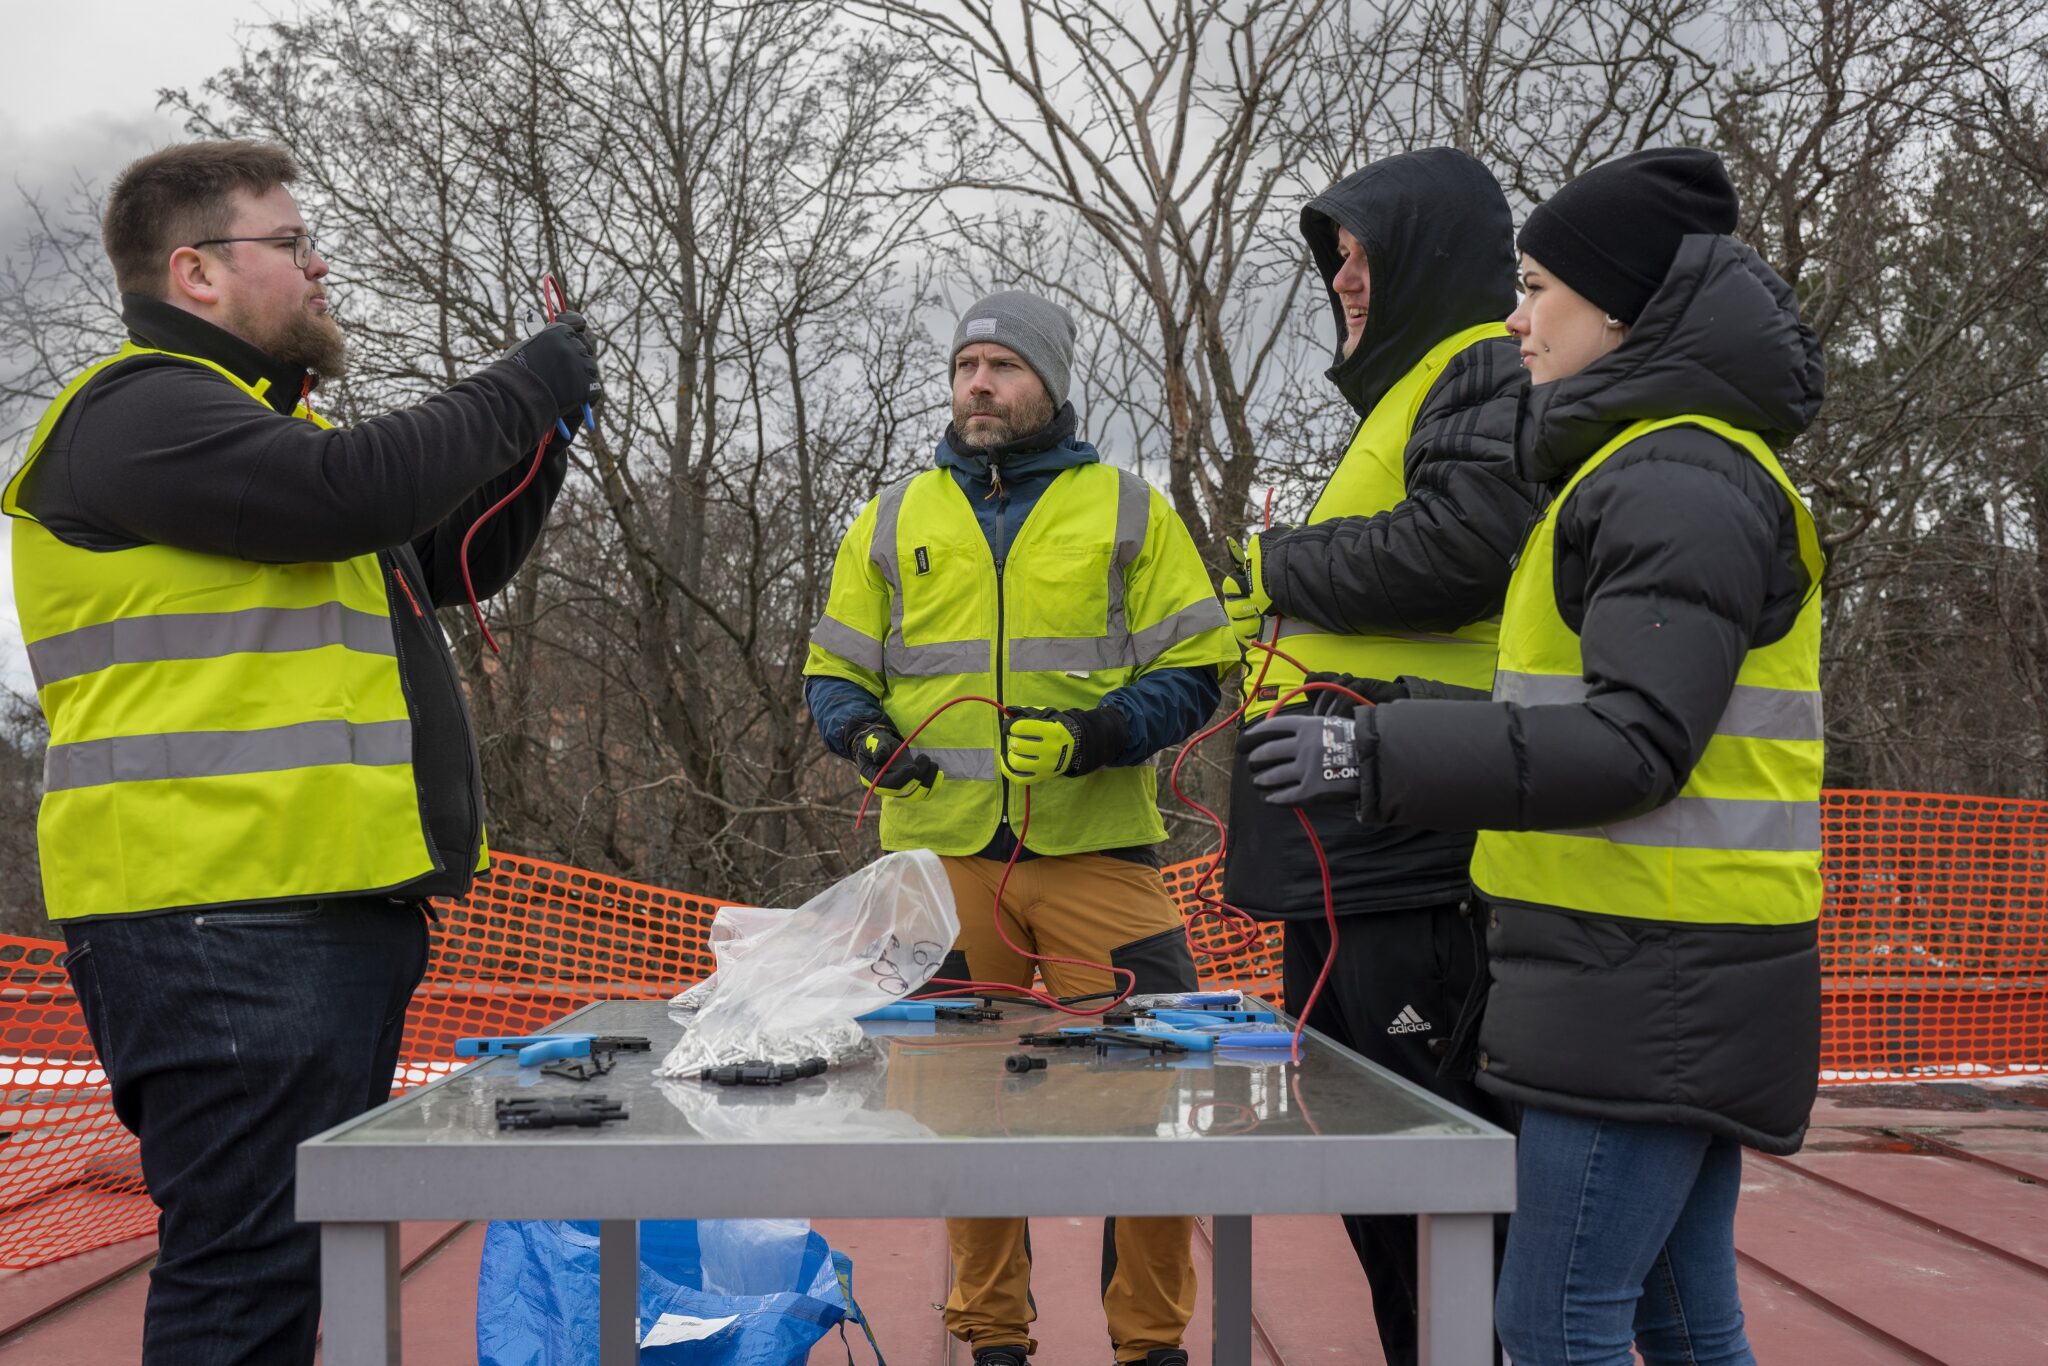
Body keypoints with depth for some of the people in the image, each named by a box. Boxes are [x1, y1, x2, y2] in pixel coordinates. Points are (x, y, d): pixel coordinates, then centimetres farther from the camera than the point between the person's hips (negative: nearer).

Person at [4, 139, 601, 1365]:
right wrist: (526, 387, -8)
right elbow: (354, 487, -23)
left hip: (339, 915, 10)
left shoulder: (276, 424, 26)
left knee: (306, 1260, 16)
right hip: (224, 929, -10)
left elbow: (450, 561, 28)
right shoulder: (138, 412, -8)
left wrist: (545, 421, 14)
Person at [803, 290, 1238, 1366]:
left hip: (1096, 848, -1)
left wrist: (1097, 733, -14)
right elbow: (832, 672, 17)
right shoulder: (894, 519, 13)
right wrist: (863, 730, -6)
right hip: (940, 854, 2)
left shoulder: (1130, 510, 7)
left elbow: (1193, 674, 3)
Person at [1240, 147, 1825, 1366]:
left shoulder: (1680, 483, -14)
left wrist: (1380, 755, -22)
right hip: (1662, 979, 10)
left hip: (1656, 979, -10)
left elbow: (1635, 743, -23)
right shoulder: (1653, 472, 19)